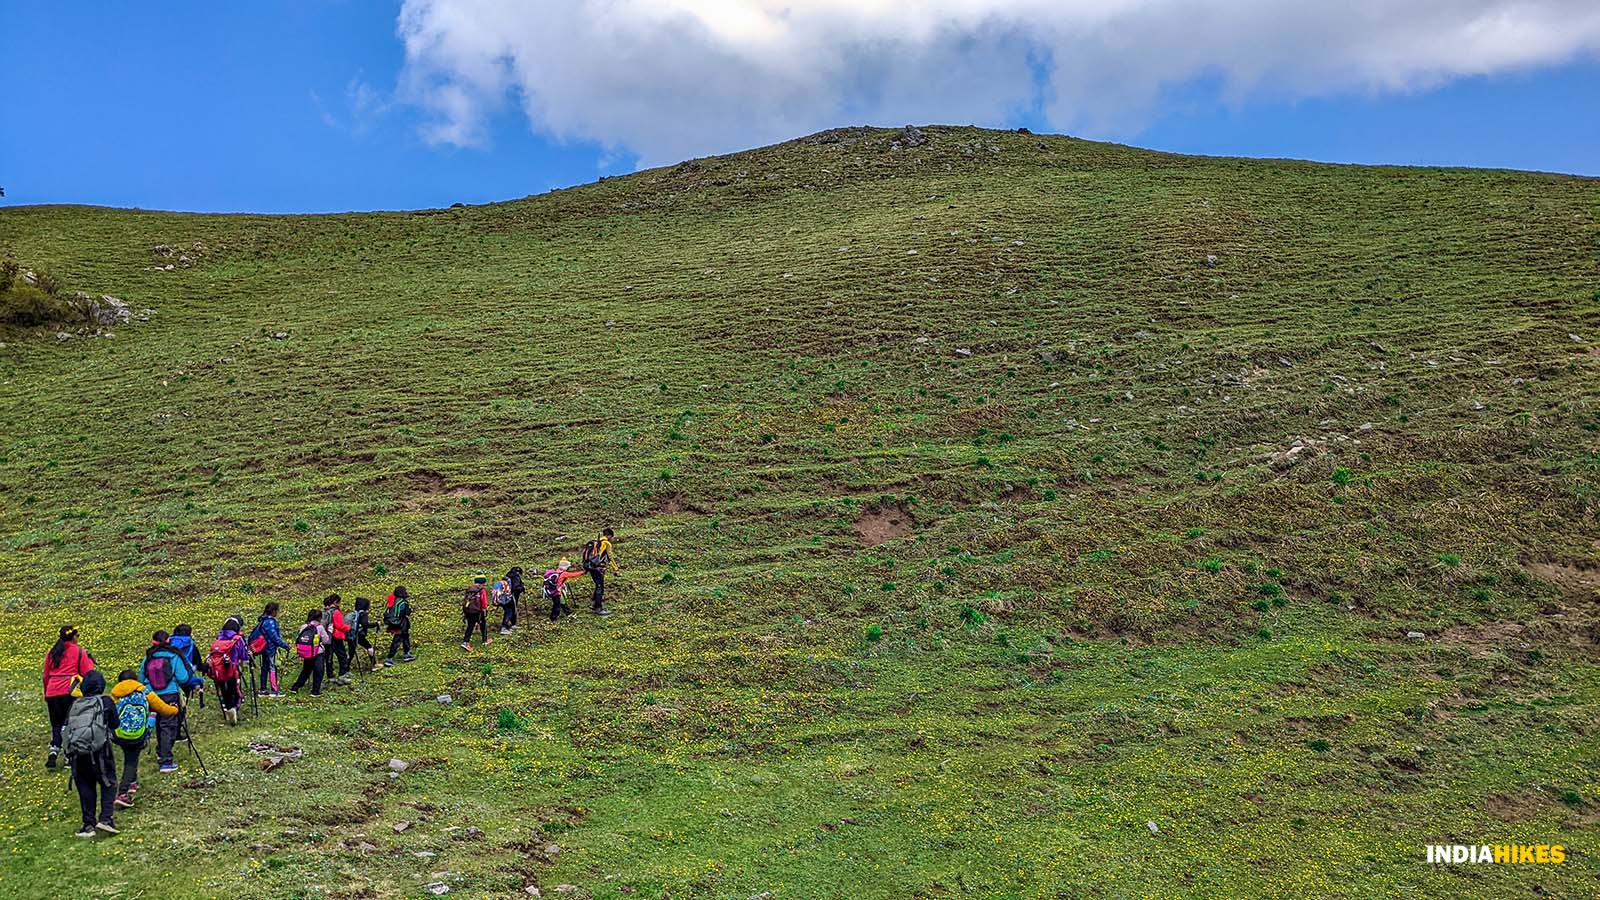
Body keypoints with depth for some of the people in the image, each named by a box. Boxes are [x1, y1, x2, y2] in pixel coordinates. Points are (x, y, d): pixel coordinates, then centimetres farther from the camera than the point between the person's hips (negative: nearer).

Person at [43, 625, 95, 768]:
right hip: (70, 692, -3)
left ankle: (53, 751, -8)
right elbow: (88, 673, -2)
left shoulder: (52, 653, 14)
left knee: (56, 724, 12)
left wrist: (46, 694, 28)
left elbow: (46, 676, 18)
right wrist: (89, 659, 15)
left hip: (52, 693, 3)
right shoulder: (79, 652, 1)